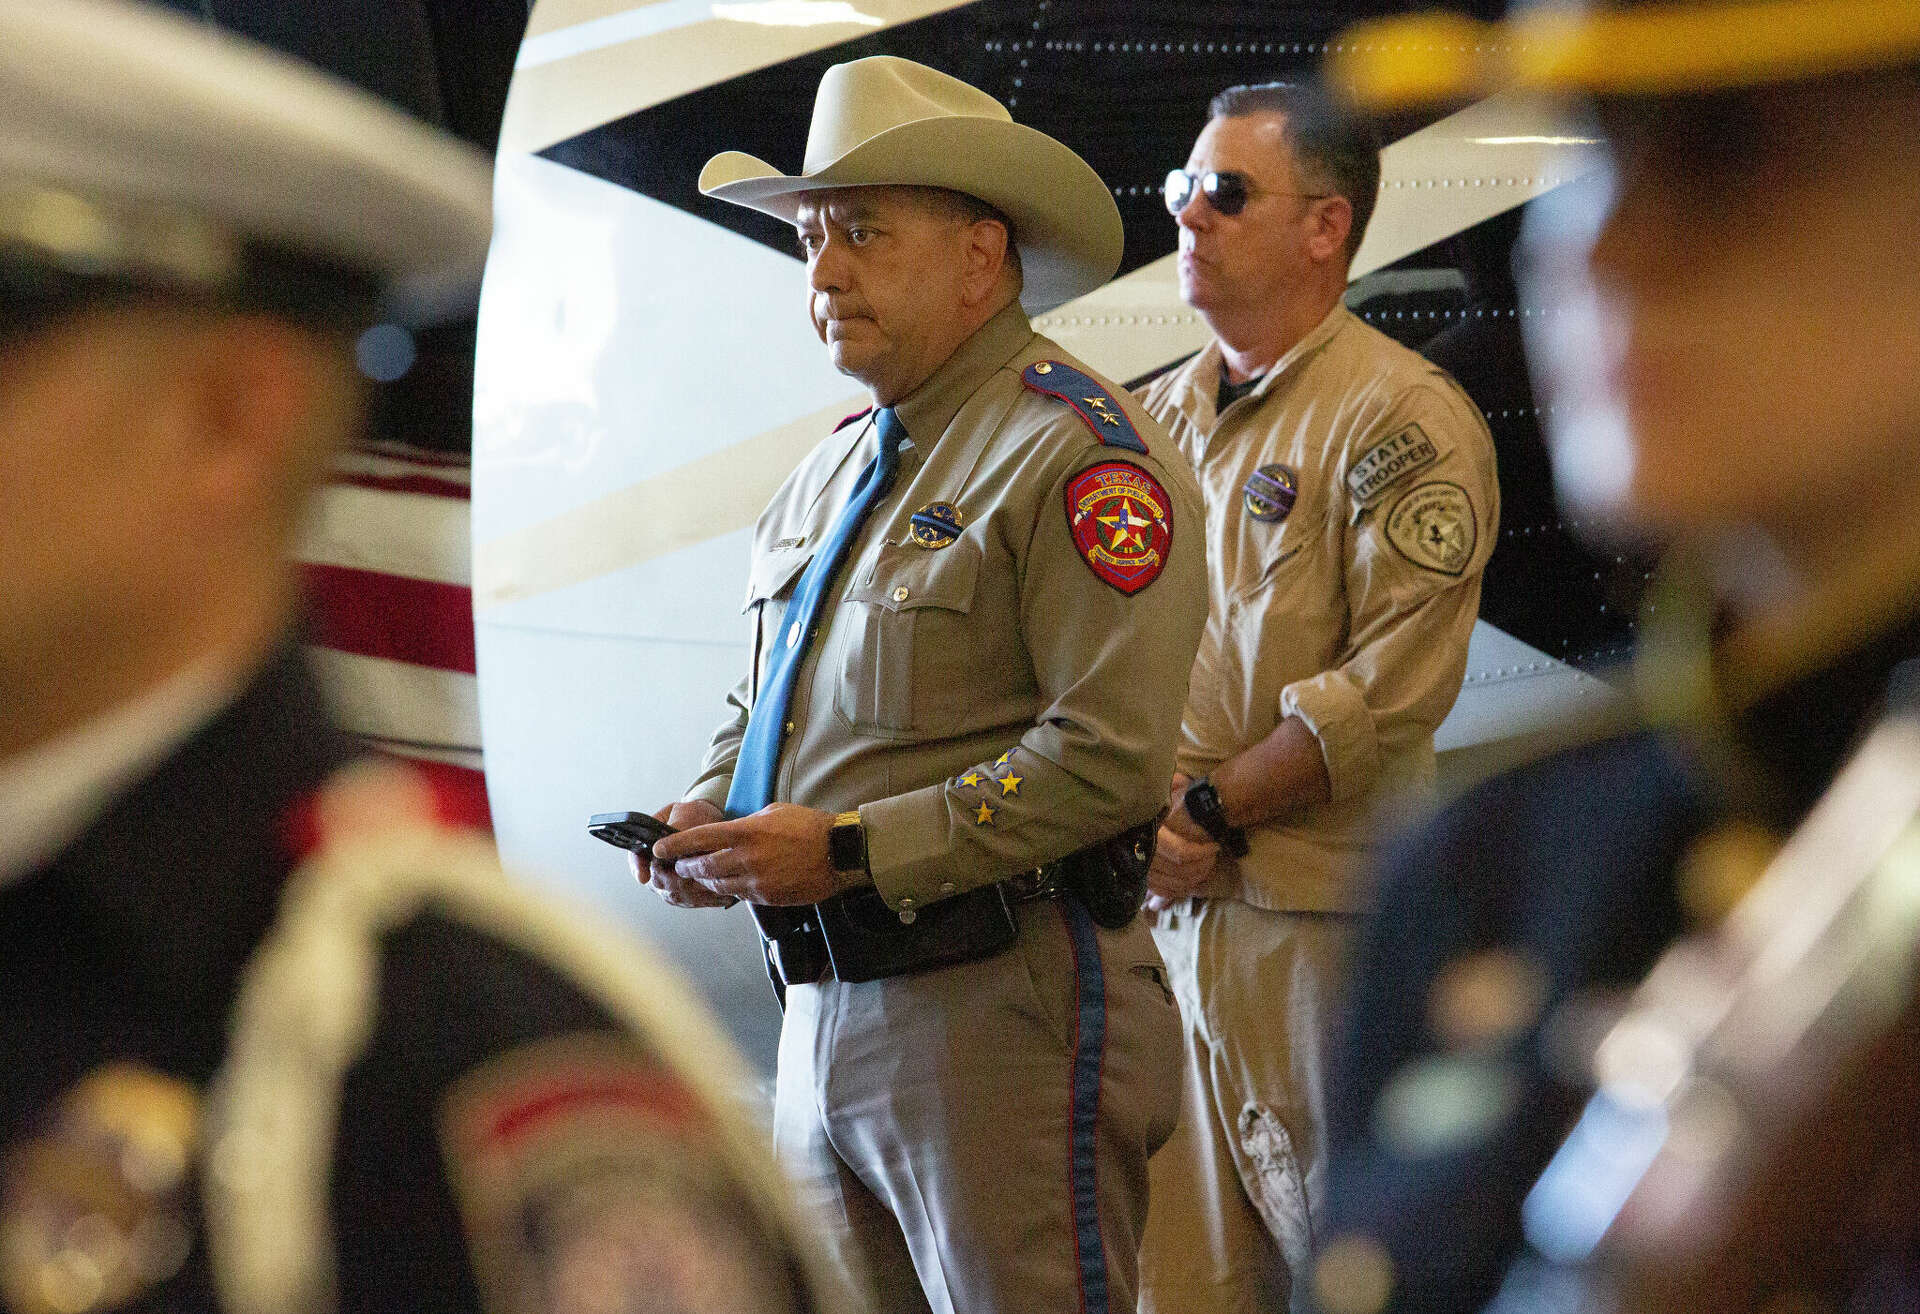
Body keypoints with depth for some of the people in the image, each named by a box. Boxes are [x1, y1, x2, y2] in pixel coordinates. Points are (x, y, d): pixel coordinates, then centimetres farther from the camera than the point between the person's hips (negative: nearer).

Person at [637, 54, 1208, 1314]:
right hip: (826, 1011, 9)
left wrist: (852, 850, -19)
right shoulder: (827, 476, 18)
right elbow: (762, 705, 29)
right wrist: (713, 814, 6)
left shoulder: (1075, 453, -11)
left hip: (1005, 1013, -9)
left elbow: (1111, 758, -20)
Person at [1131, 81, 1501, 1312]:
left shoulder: (1403, 417, -7)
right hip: (1158, 902, 7)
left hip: (1320, 916, -7)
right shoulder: (1160, 415, 16)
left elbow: (1393, 689, -14)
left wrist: (1208, 812, -14)